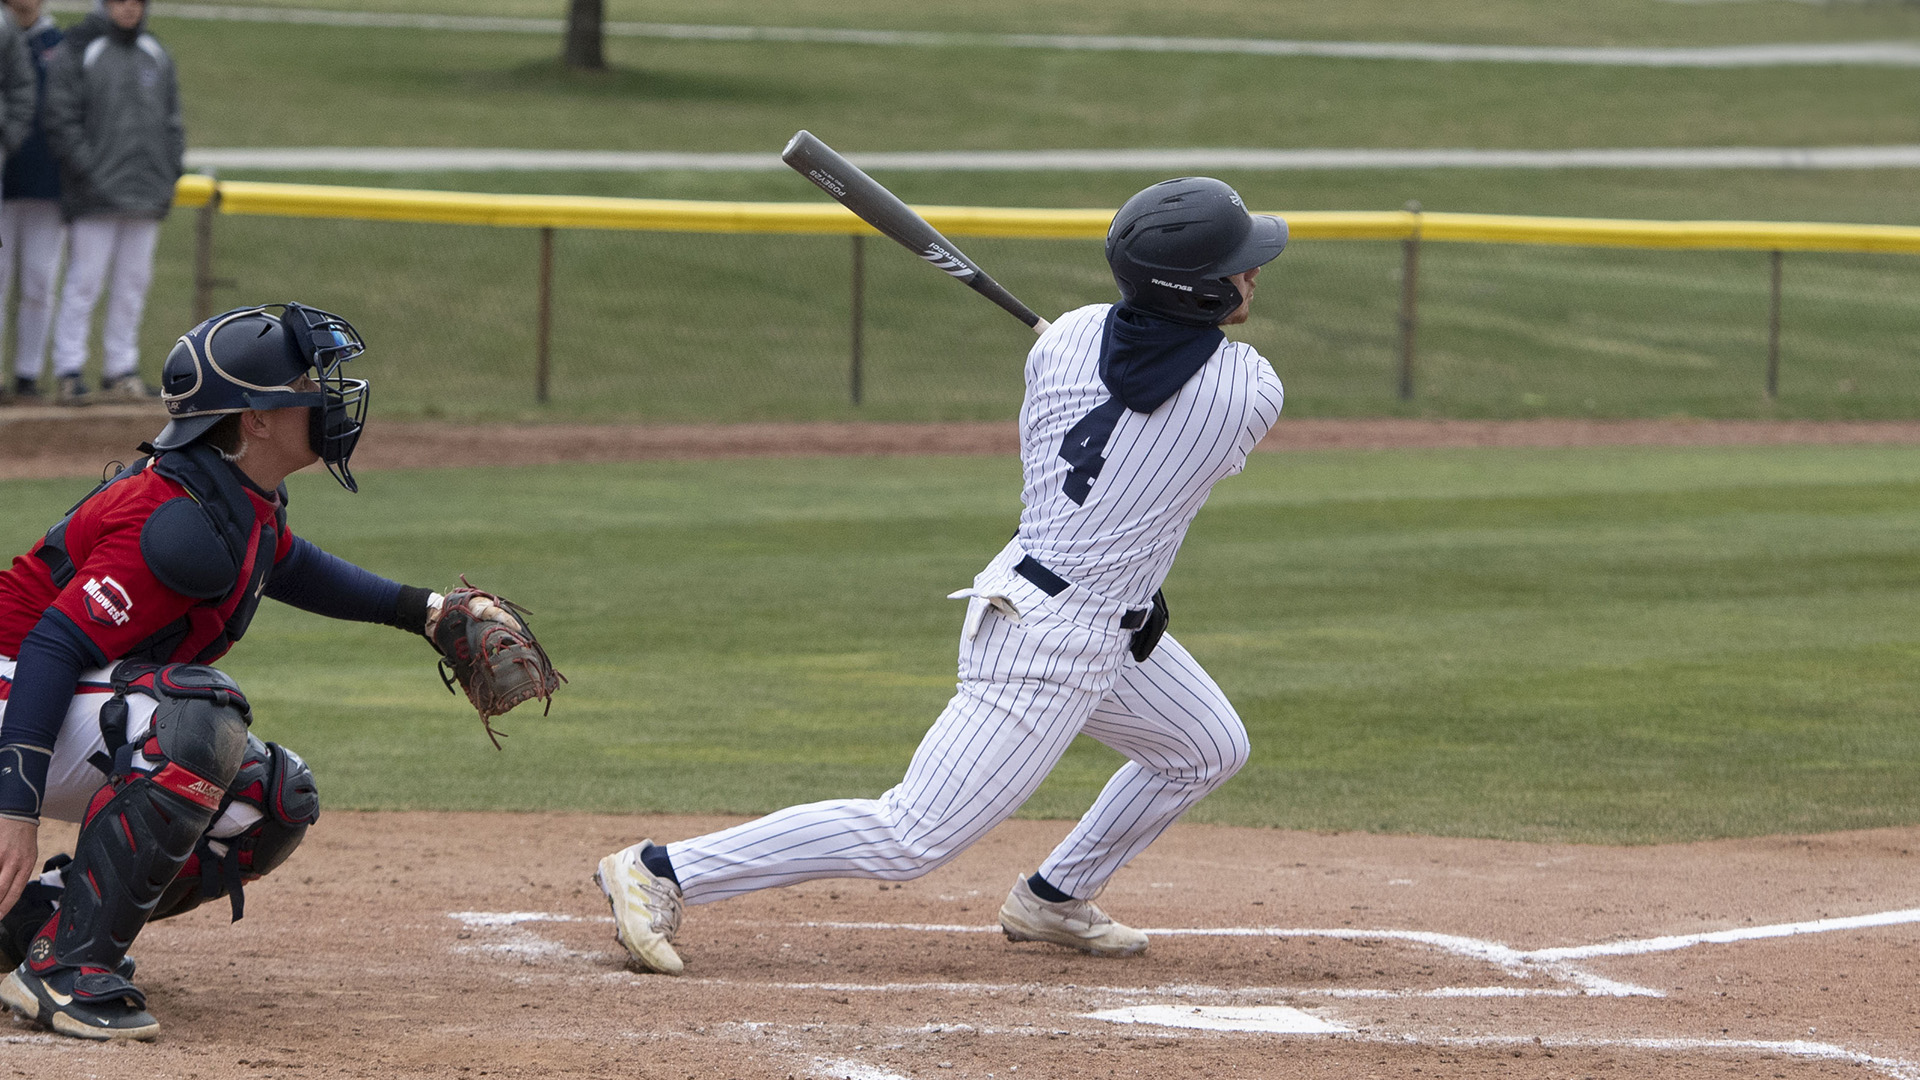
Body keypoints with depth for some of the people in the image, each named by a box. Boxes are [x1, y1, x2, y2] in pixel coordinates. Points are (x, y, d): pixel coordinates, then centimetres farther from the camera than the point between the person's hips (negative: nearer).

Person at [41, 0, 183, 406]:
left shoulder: (156, 56, 15)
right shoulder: (76, 53, -4)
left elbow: (171, 122, 19)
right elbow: (63, 121, -8)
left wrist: (170, 174, 8)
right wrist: (88, 174, -14)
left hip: (147, 193, 6)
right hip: (95, 197, -6)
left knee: (133, 284, 7)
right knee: (84, 281, -8)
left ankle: (121, 369, 13)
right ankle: (69, 370, -5)